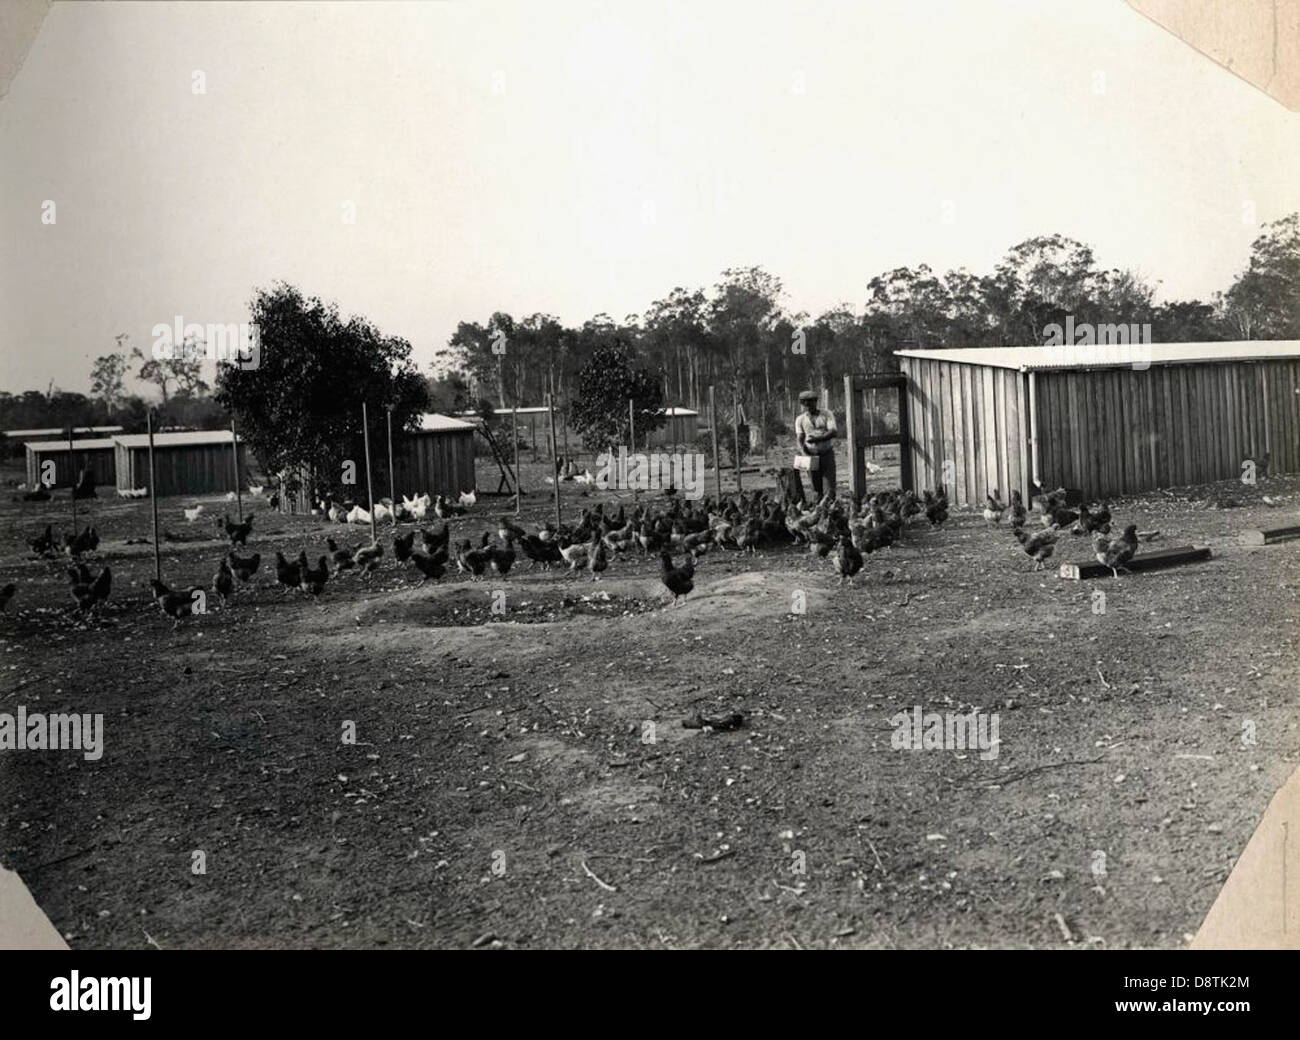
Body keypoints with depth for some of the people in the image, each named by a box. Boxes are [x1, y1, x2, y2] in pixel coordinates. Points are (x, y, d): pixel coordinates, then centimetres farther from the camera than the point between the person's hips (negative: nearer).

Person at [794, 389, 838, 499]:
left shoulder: (827, 415, 0)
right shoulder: (800, 419, 7)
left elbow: (834, 432, -11)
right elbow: (799, 438, 0)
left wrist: (817, 438, -24)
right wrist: (803, 452, -20)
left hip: (827, 453, -2)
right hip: (811, 456, 2)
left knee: (829, 485, -8)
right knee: (816, 486, 4)